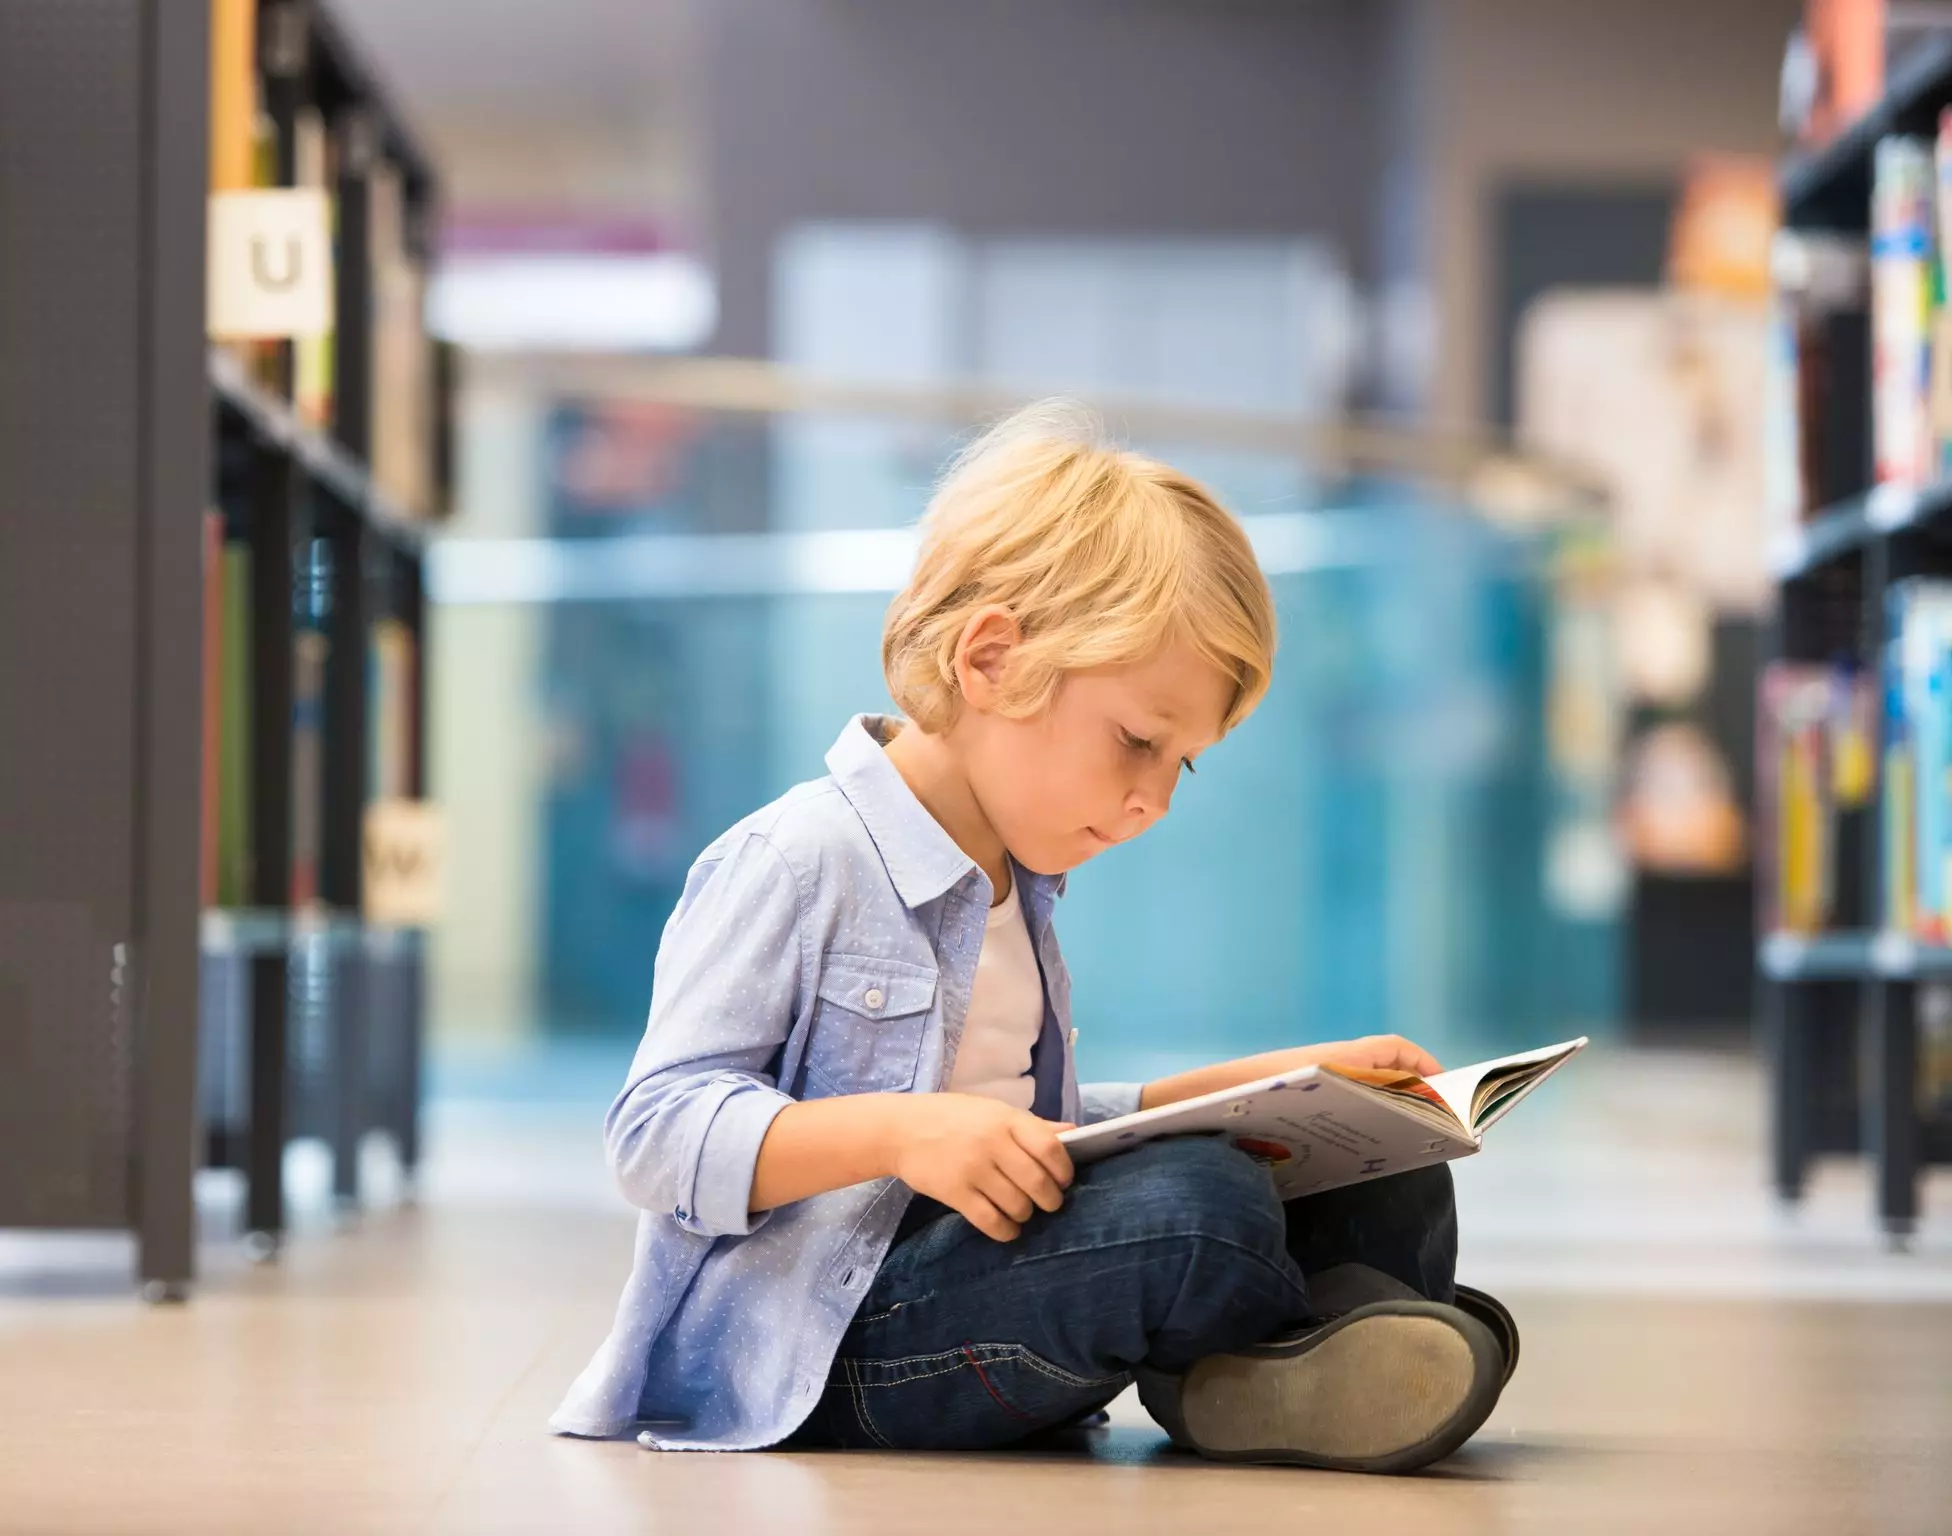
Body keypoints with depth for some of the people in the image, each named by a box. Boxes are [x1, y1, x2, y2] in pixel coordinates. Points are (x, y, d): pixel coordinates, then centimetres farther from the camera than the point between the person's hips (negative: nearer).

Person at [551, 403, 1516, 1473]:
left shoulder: (1012, 885, 20)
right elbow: (655, 1133, -17)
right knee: (1198, 1206, -32)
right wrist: (894, 1131, -31)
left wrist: (1265, 1085, 19)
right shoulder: (795, 863, -11)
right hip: (829, 1339, -10)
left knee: (1386, 1179, 0)